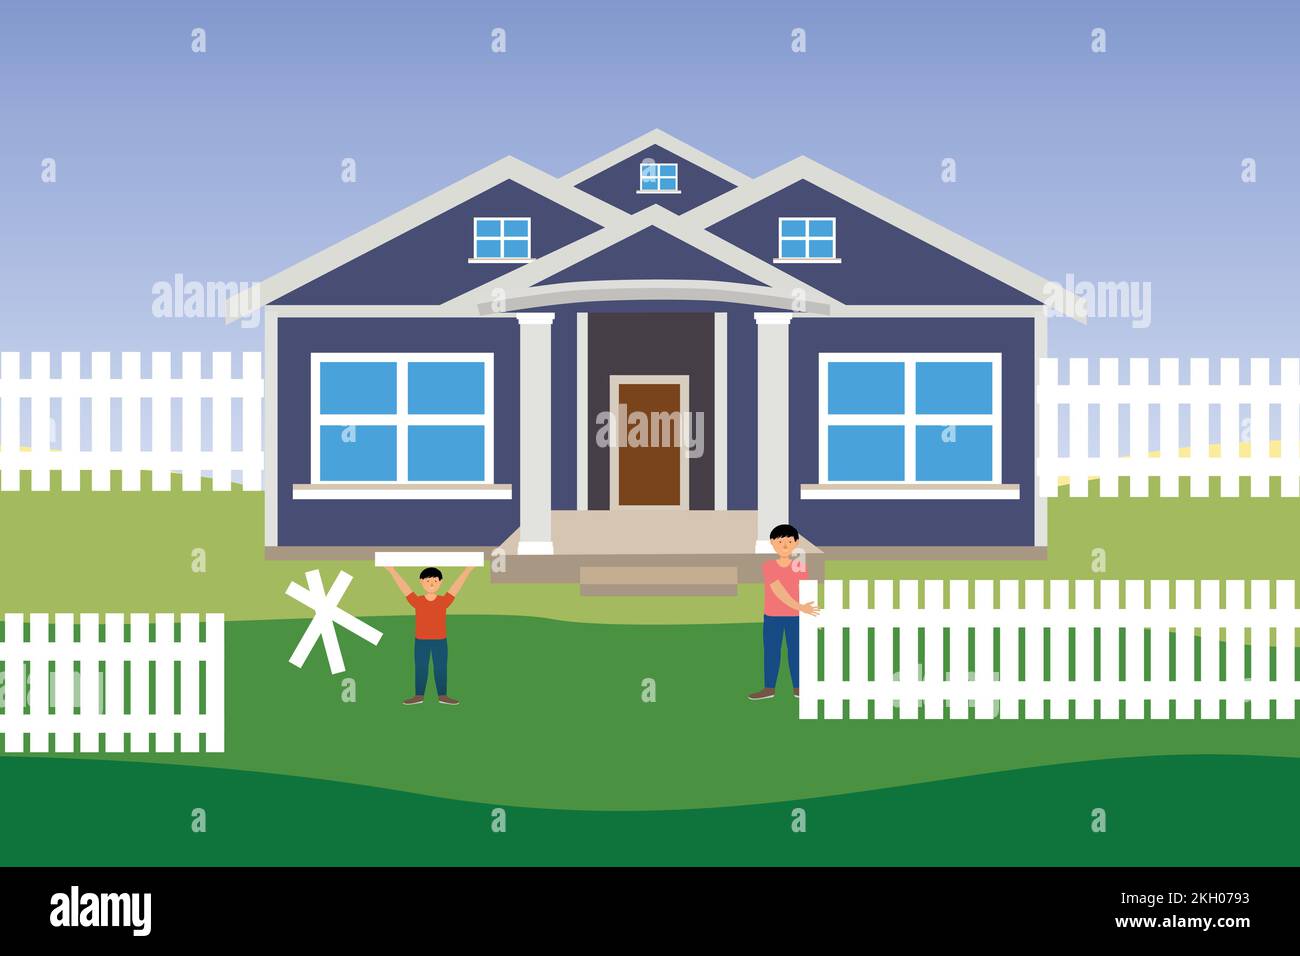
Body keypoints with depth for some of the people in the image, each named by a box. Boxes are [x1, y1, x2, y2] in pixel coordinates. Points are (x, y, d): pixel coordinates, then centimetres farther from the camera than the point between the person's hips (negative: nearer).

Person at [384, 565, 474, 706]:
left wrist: (469, 568, -8)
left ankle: (442, 695, 10)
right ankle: (419, 695, 11)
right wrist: (391, 570, -11)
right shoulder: (417, 601, -5)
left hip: (440, 641, 0)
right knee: (420, 668, 5)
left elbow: (458, 583, -6)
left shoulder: (444, 601, -5)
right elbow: (403, 586, -6)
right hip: (421, 641, 0)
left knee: (441, 668, 4)